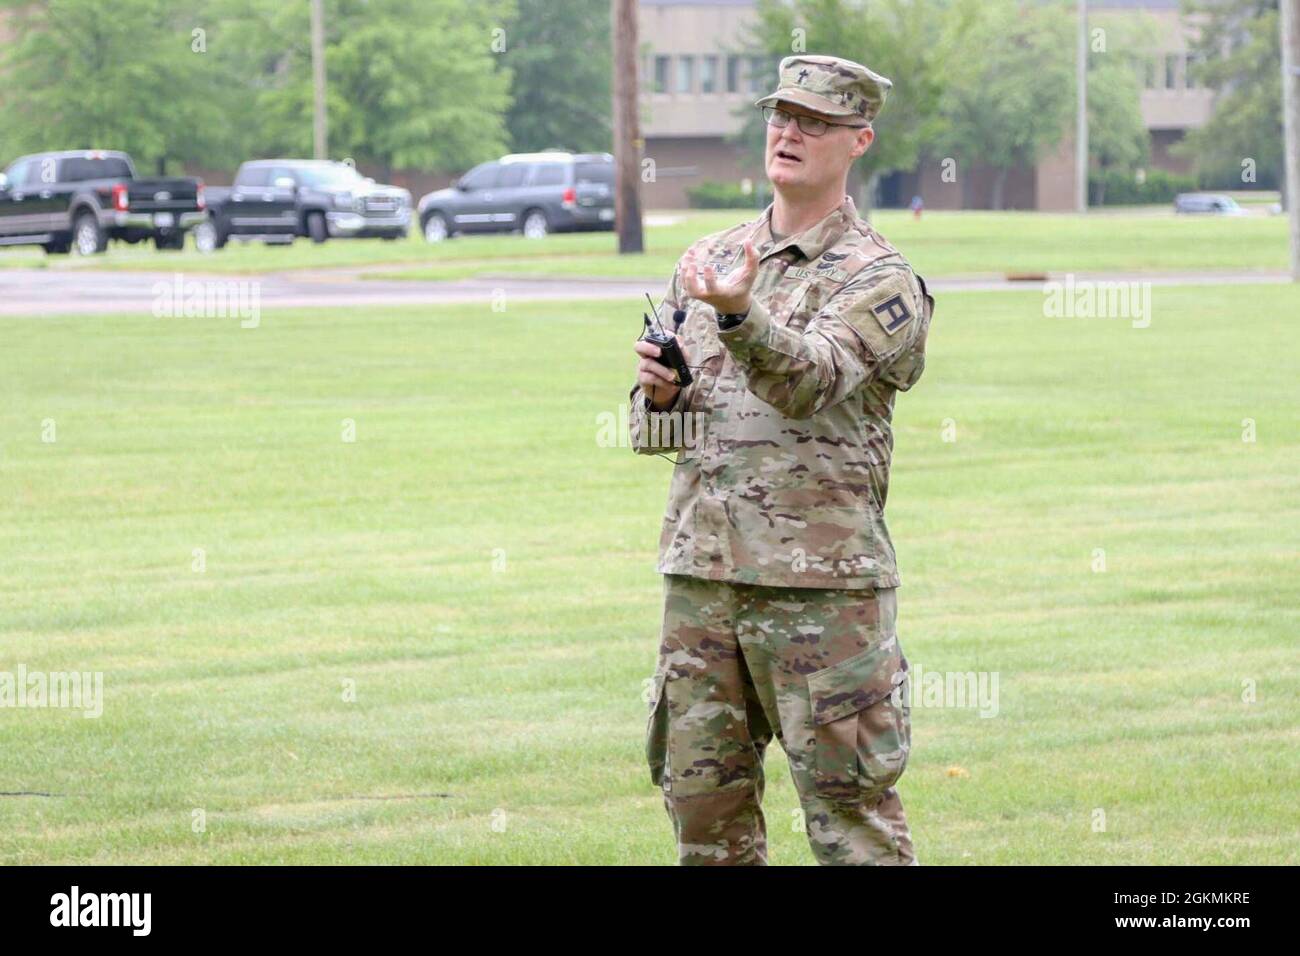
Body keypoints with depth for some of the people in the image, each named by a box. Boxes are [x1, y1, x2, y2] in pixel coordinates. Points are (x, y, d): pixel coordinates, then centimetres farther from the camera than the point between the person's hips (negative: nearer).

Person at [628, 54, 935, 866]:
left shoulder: (876, 278, -4)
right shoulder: (708, 263, 14)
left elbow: (811, 379, -22)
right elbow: (650, 425, 18)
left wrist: (740, 314, -40)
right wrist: (660, 392, -6)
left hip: (822, 582, -6)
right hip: (701, 570, 6)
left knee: (850, 802, -4)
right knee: (702, 799, 9)